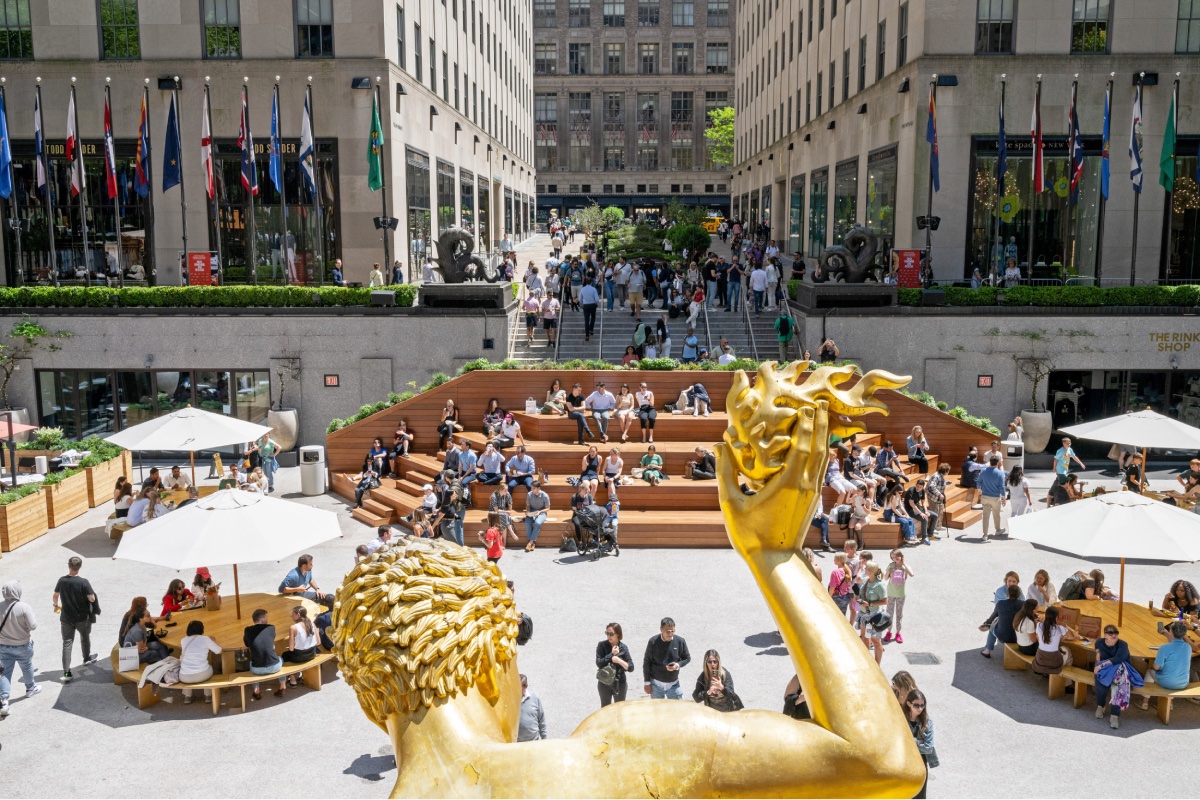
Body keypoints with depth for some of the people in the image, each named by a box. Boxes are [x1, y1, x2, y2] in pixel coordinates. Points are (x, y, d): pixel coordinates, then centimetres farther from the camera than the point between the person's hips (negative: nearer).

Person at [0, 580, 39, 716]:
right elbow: (33, 626, -21)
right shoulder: (24, 607, -23)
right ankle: (30, 688, 42)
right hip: (23, 645, -2)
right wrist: (32, 617, -3)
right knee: (27, 668, 21)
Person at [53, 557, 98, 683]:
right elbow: (92, 599, -15)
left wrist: (56, 605, 28)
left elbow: (55, 595, 8)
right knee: (85, 638, 25)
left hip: (66, 618, 2)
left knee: (67, 644, 3)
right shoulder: (84, 582, -21)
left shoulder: (62, 580, -8)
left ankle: (66, 672, -2)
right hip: (82, 618, -2)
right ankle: (87, 658, 47)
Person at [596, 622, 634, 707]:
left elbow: (631, 667, -9)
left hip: (620, 683, 1)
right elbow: (599, 663, -17)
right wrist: (612, 654, -20)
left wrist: (619, 661, -24)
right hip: (604, 683, -1)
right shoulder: (602, 645, -9)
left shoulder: (623, 647, -6)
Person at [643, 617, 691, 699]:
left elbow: (687, 658, 3)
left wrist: (678, 665, -18)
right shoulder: (653, 642, -13)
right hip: (656, 684, -1)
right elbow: (646, 663, -5)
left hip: (673, 684, 1)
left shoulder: (680, 641, -9)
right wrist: (647, 682, -4)